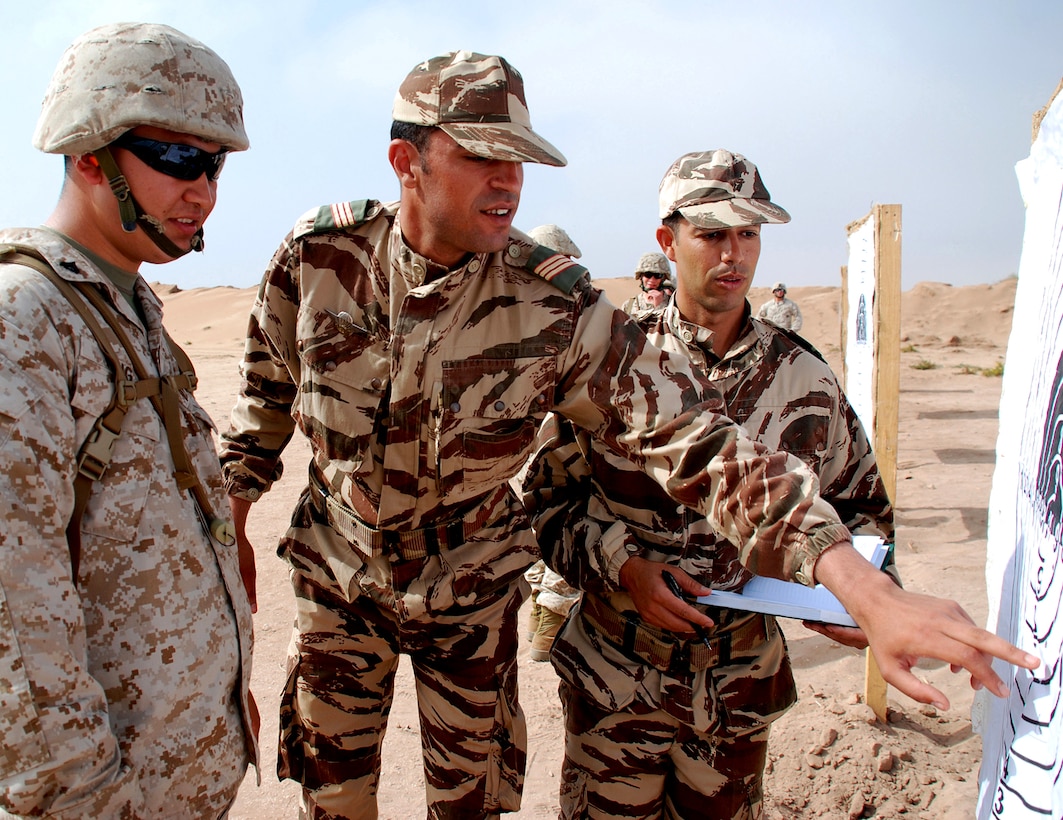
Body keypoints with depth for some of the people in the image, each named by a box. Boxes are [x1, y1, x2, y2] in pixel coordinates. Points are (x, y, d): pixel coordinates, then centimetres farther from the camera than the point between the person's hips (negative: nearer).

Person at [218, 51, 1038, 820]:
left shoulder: (554, 307, -24)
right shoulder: (319, 254, -16)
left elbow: (693, 436, -30)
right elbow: (267, 396, 2)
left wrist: (867, 592, -37)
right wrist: (228, 531, 6)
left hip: (469, 593, -1)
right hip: (337, 576, 2)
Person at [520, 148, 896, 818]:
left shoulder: (805, 377, -2)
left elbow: (861, 503, 10)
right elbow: (546, 493, -4)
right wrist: (623, 567, -17)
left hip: (742, 686, 2)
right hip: (614, 680, -2)